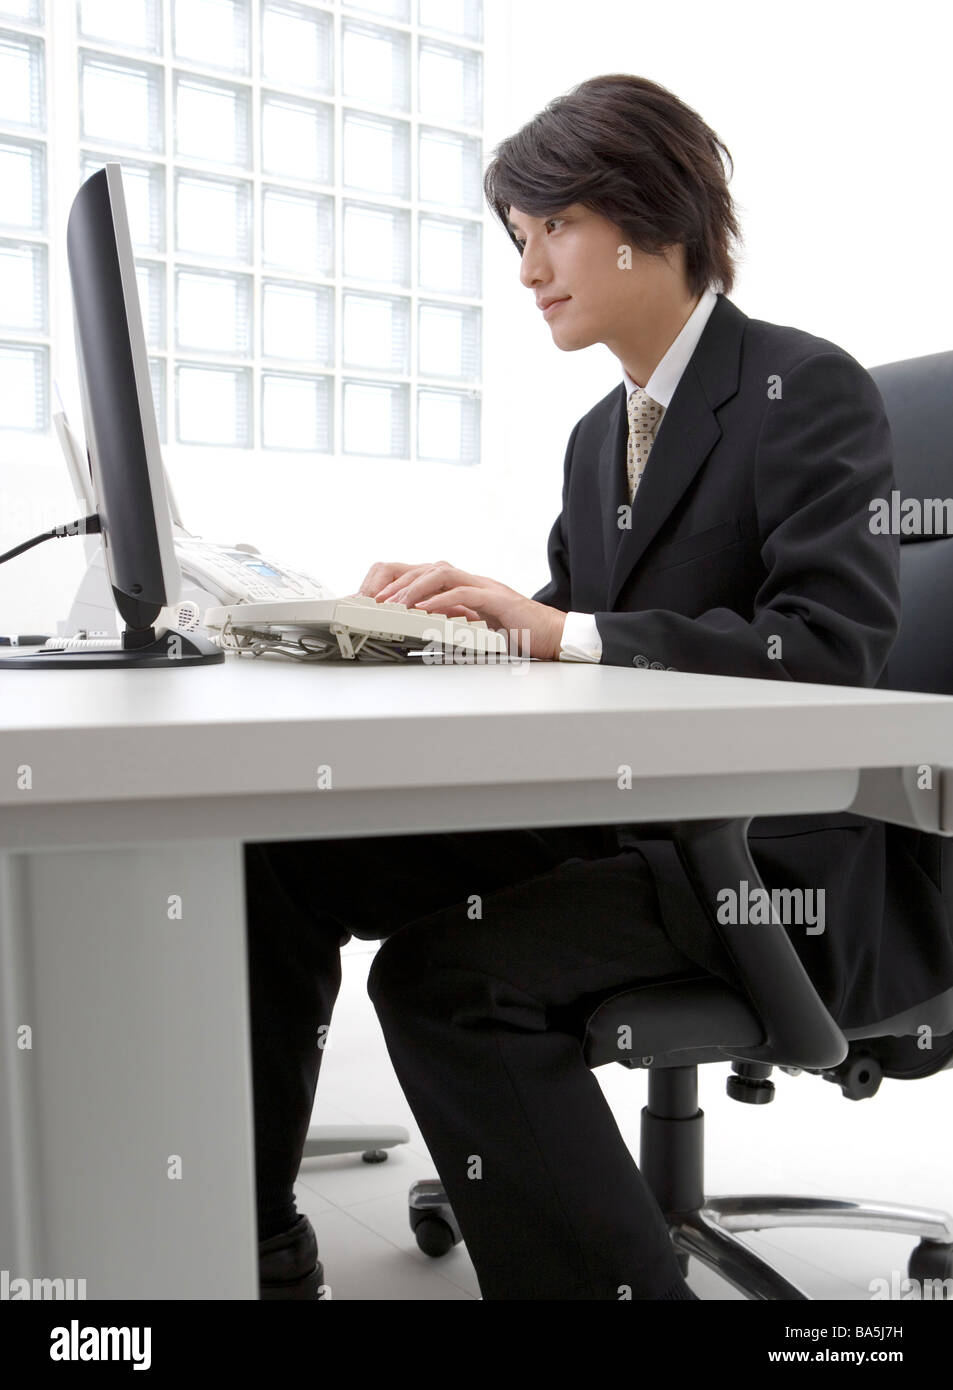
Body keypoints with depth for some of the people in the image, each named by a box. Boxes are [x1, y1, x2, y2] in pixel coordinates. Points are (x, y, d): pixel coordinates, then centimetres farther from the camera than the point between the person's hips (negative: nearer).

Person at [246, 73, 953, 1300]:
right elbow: (567, 629, 12)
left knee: (444, 971, -29)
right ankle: (252, 1238, 7)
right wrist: (455, 607, -9)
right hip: (621, 820, 7)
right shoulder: (599, 433, 16)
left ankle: (617, 1278, -10)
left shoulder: (810, 390, -7)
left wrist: (562, 631, -27)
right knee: (283, 858, -6)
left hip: (785, 862, -7)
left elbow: (830, 646, -20)